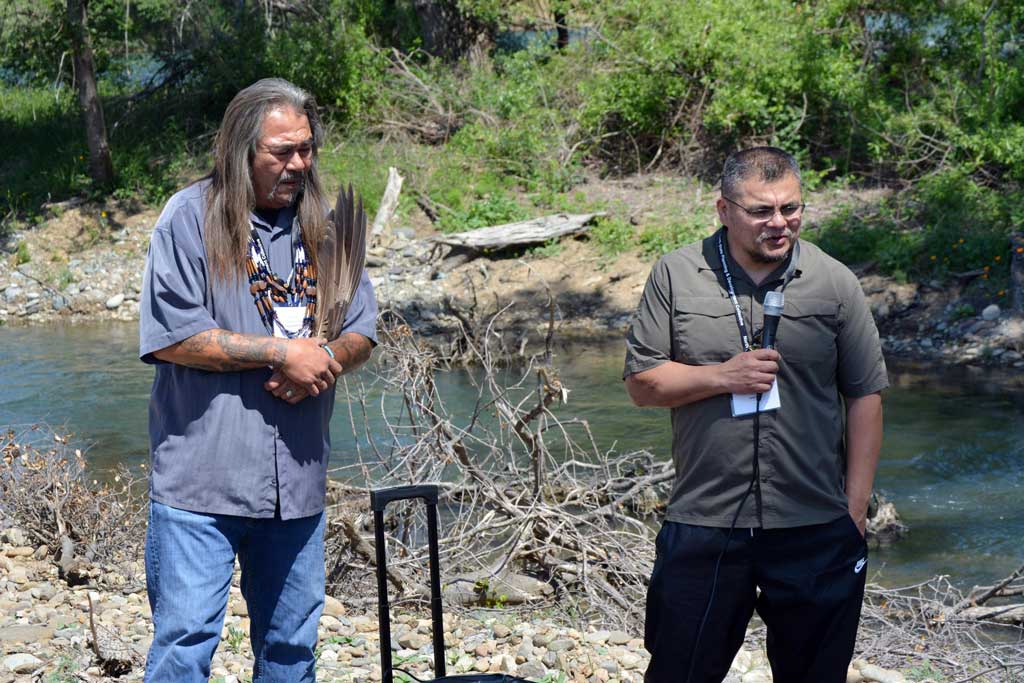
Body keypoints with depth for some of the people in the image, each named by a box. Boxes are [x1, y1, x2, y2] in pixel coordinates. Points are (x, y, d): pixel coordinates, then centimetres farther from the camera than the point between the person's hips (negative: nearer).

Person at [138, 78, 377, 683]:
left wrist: (325, 360, -10)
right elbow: (171, 336, -13)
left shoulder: (323, 225, 11)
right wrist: (281, 352, -14)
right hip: (201, 477, -5)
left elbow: (363, 330, 13)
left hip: (299, 480, 5)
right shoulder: (191, 217, -6)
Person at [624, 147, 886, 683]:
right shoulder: (676, 276, 0)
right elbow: (641, 382, 1)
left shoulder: (834, 282, 1)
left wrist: (856, 508, -1)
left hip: (816, 530, 1)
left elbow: (865, 396, 4)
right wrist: (722, 376, -15)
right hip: (703, 524, 0)